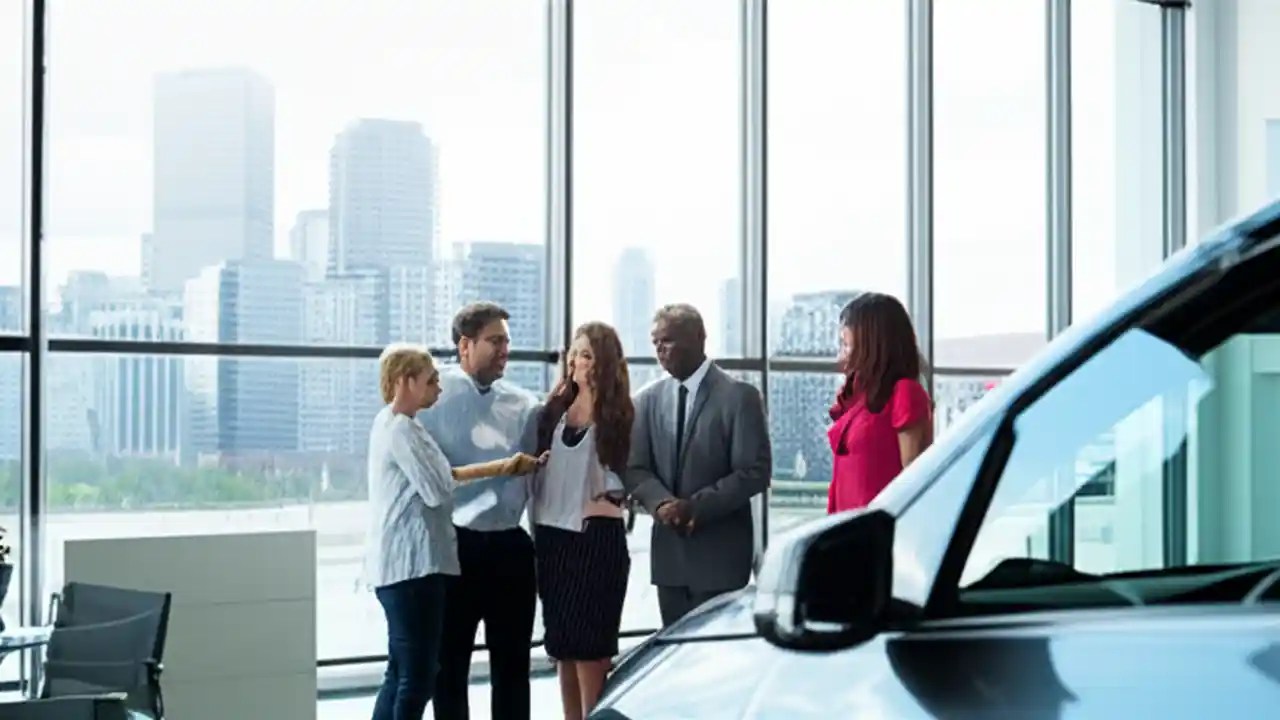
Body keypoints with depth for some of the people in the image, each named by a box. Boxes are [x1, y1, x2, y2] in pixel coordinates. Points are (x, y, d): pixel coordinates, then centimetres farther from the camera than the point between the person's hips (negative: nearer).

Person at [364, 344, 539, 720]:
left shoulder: (393, 424, 17)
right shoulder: (400, 428, -15)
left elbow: (440, 475, 19)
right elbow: (438, 489, -17)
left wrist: (503, 465, 14)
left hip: (403, 564, 11)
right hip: (411, 564, -11)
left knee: (402, 674, 13)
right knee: (418, 676, -8)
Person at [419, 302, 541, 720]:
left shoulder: (523, 405, 6)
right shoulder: (436, 394, -4)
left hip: (510, 547, 3)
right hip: (455, 545, -3)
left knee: (512, 662, 11)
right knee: (450, 661, 7)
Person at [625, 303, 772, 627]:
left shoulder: (739, 397, -5)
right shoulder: (648, 399, 10)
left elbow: (755, 472, -10)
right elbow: (635, 468, 7)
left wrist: (696, 506, -18)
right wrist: (662, 503, -14)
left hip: (720, 552, -4)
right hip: (668, 551, 5)